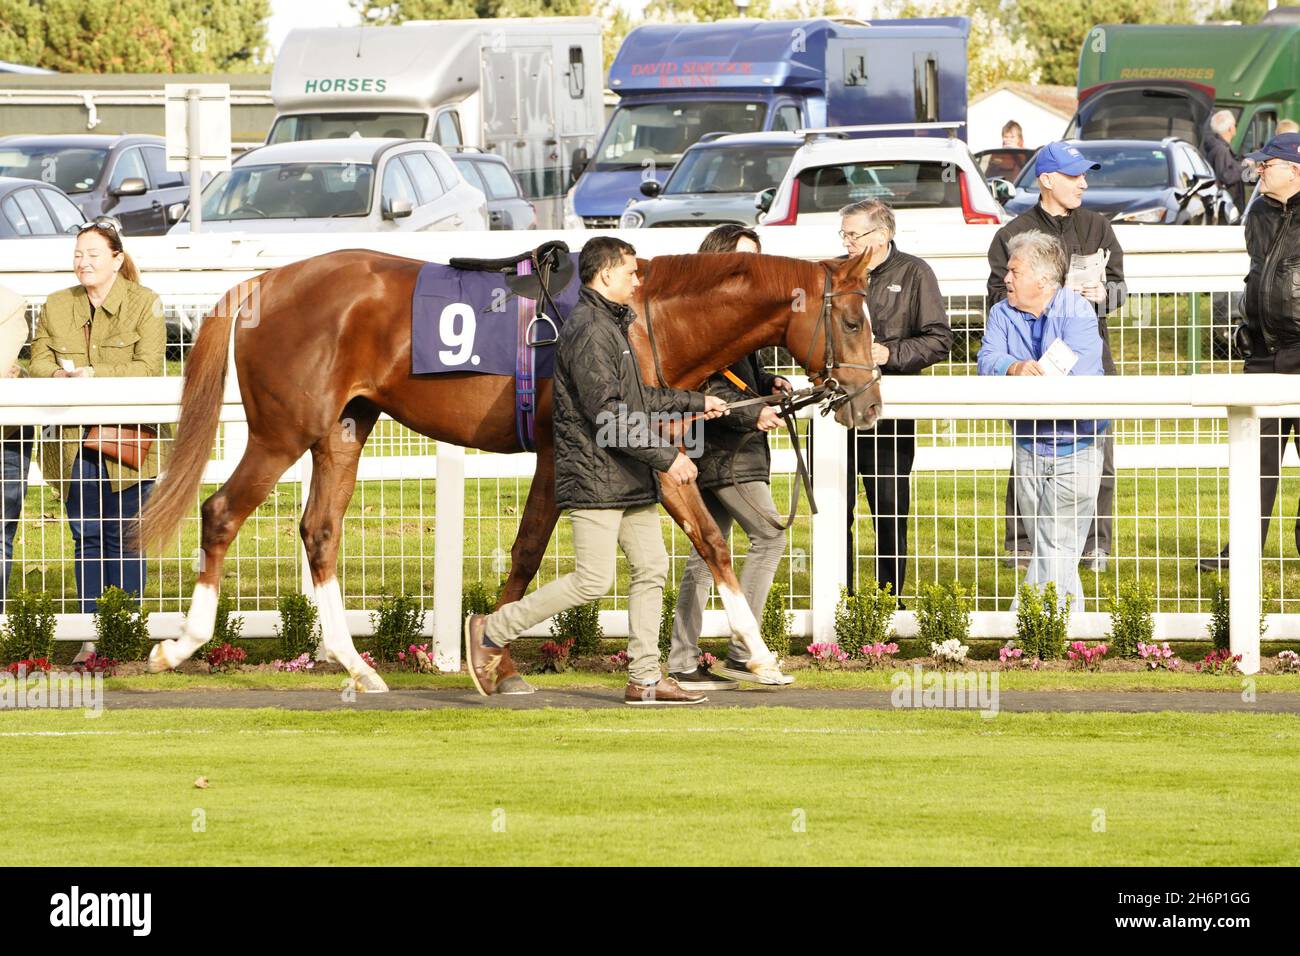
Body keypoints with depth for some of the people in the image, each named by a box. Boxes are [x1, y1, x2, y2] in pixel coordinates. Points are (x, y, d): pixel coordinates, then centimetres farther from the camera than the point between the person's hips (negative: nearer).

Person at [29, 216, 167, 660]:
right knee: (86, 536, 4)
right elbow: (38, 361, 9)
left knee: (123, 537, -1)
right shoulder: (56, 306, 12)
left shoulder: (144, 304, -1)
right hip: (75, 441, 4)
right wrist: (60, 374, -15)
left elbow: (149, 368, -10)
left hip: (127, 441, -4)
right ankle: (92, 635, 8)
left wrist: (93, 374, -21)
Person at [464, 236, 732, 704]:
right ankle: (492, 632, 1)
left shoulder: (612, 325, 18)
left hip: (628, 481, 11)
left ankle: (644, 679, 9)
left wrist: (696, 401, 31)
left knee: (651, 569, 7)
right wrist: (666, 457, -21)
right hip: (595, 480, -10)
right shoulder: (590, 331, -16)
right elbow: (605, 413, -22)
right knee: (593, 580, -10)